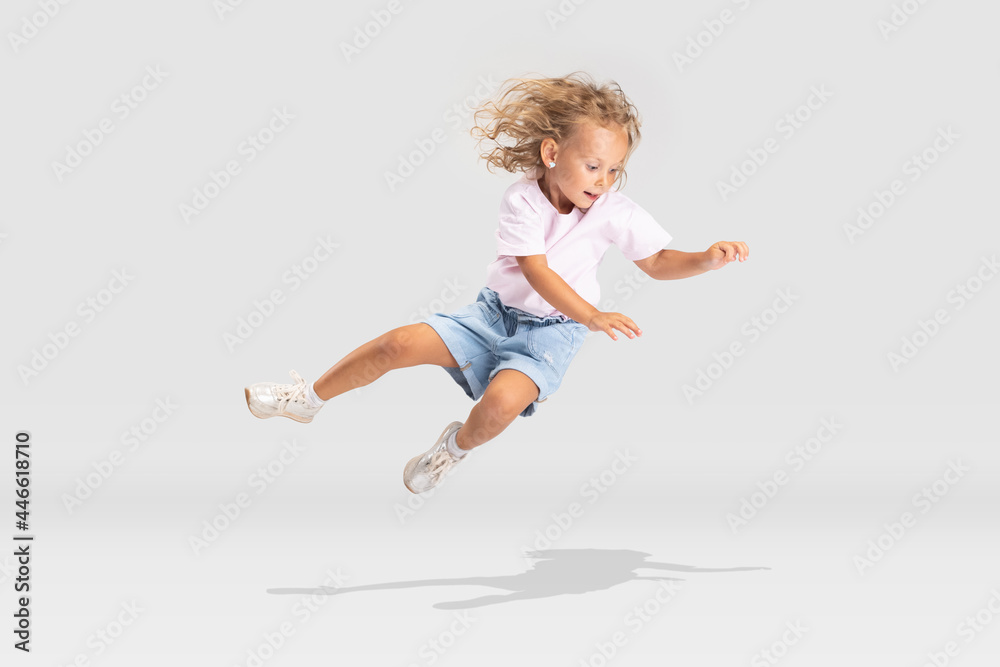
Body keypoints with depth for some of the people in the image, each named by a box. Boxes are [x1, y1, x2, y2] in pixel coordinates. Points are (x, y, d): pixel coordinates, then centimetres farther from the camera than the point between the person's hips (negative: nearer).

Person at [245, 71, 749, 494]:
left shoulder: (614, 212, -11)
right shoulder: (523, 199, -14)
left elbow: (659, 264, -3)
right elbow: (536, 272, -23)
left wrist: (707, 260, -24)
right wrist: (593, 316, -36)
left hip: (551, 331, -1)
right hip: (497, 311, 1)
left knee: (503, 400, -31)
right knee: (400, 344, -10)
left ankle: (458, 446, 4)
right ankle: (306, 399, 9)